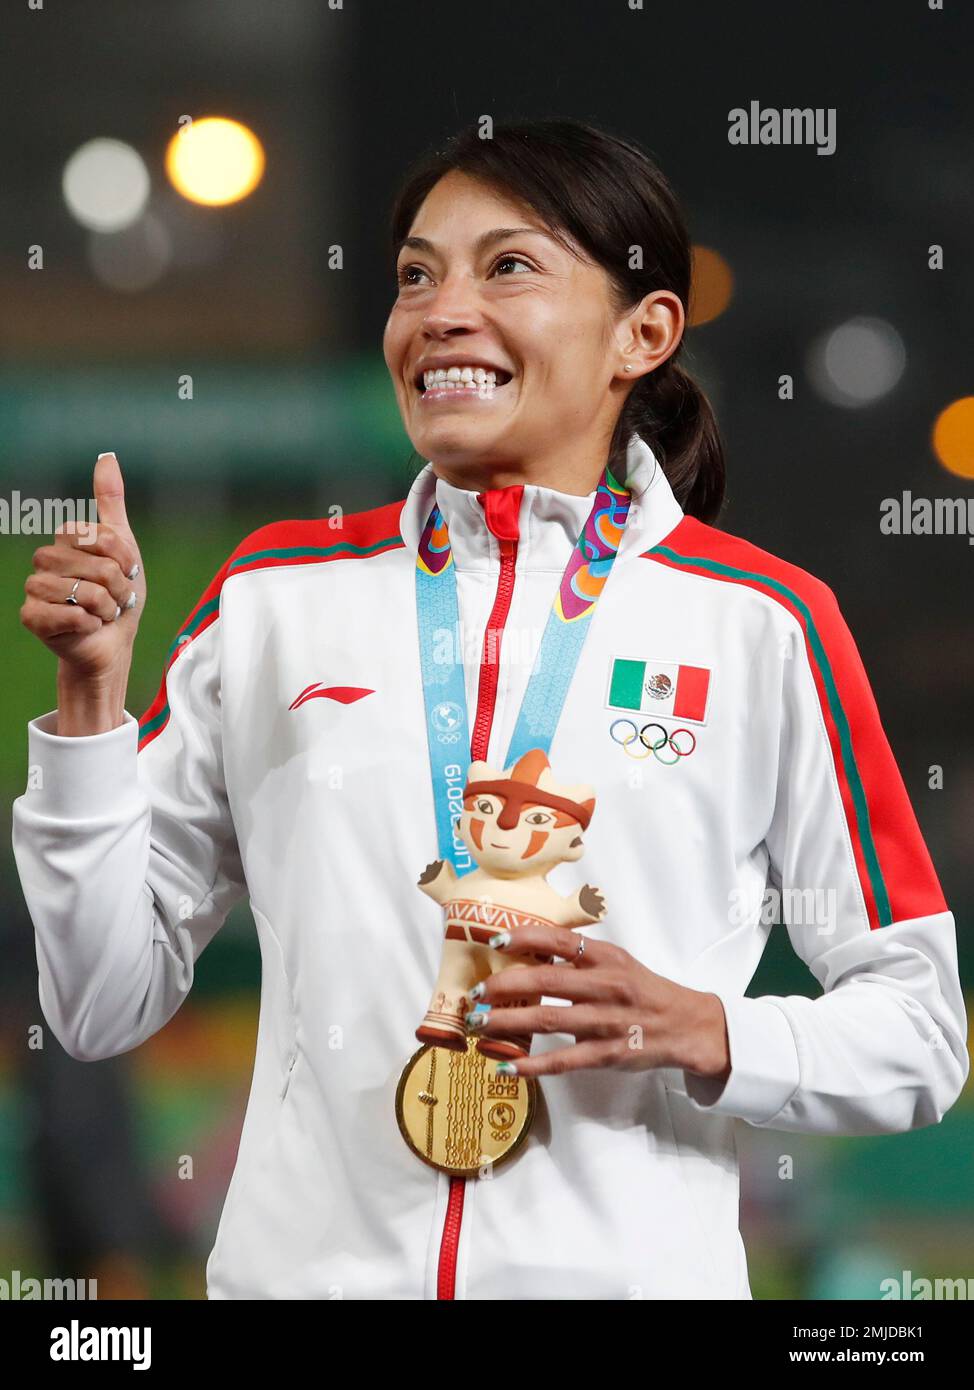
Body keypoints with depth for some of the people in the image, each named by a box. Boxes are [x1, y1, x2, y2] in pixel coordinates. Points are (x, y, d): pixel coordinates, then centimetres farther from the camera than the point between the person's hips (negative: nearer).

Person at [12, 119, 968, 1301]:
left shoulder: (763, 626, -1)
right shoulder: (275, 597, 5)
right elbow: (107, 1005, 6)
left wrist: (705, 1036, -15)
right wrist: (91, 694, -3)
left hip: (628, 1269, -2)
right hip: (308, 1261, 2)